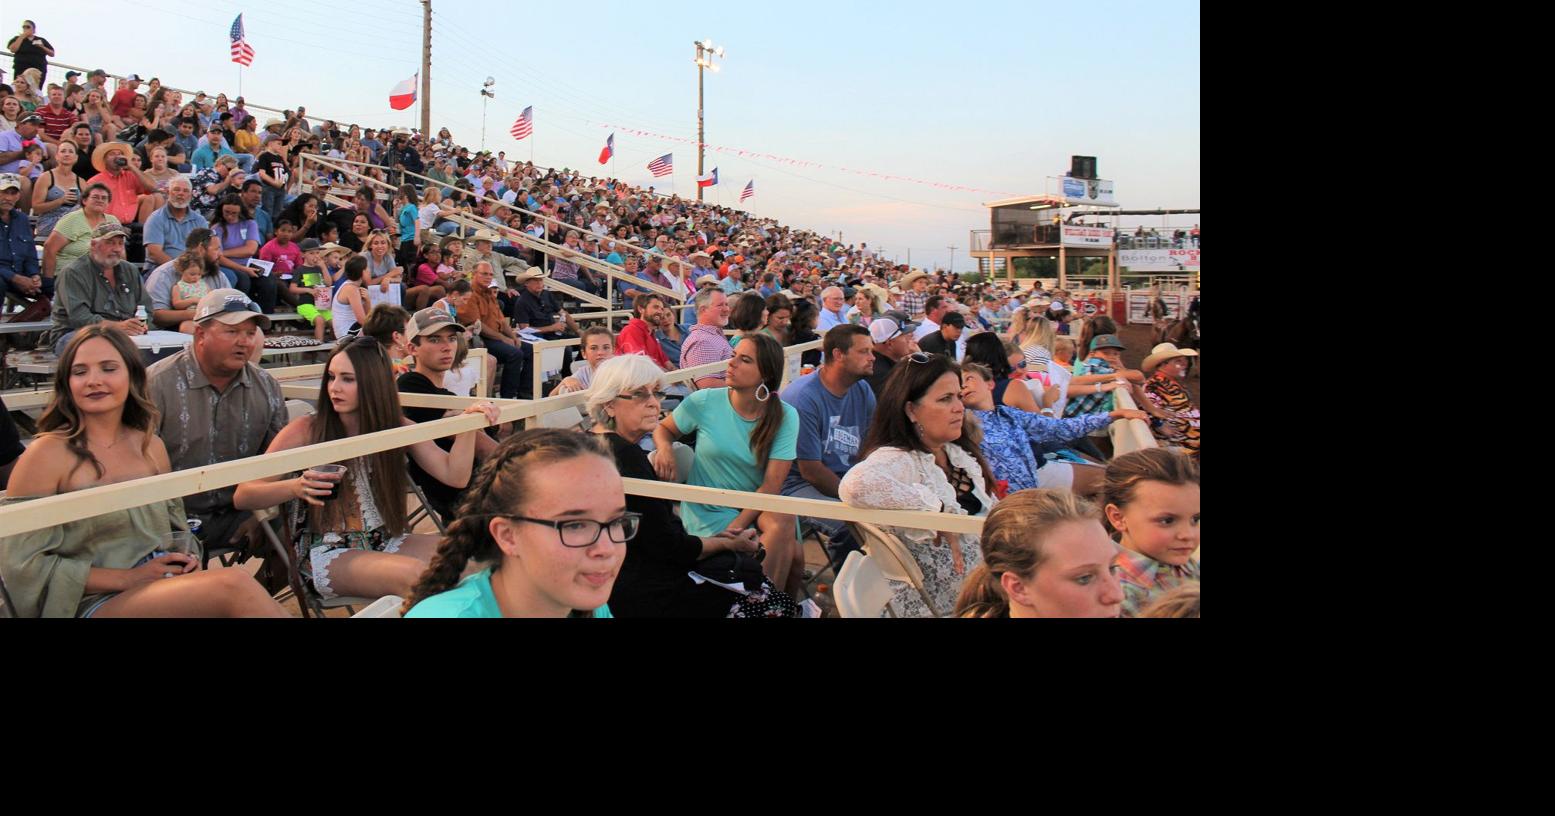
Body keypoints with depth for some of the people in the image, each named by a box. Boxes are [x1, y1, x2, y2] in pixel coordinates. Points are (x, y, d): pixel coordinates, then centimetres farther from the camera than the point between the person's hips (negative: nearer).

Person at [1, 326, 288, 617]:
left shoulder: (151, 445, 12)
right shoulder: (48, 453, -3)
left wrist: (186, 559, 1)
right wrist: (129, 578, -11)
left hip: (166, 588, 5)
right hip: (95, 603, -5)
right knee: (234, 585, -30)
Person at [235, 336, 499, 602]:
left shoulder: (398, 427, 3)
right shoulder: (305, 431, -7)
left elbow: (454, 476, -6)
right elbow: (242, 497, -10)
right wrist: (295, 487, -28)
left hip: (386, 543, 4)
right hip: (325, 553, -4)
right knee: (414, 575, -30)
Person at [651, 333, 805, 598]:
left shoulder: (785, 416, -5)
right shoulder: (704, 402, -6)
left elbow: (771, 486, -10)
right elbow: (664, 428, 13)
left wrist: (737, 526, -21)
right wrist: (665, 446, -12)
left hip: (757, 508, 3)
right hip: (709, 510, -2)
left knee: (783, 519, -34)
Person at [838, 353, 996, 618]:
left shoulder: (960, 453, 8)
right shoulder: (896, 459, -19)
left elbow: (992, 513, 16)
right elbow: (856, 487, -41)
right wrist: (938, 511, -30)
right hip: (940, 604, -8)